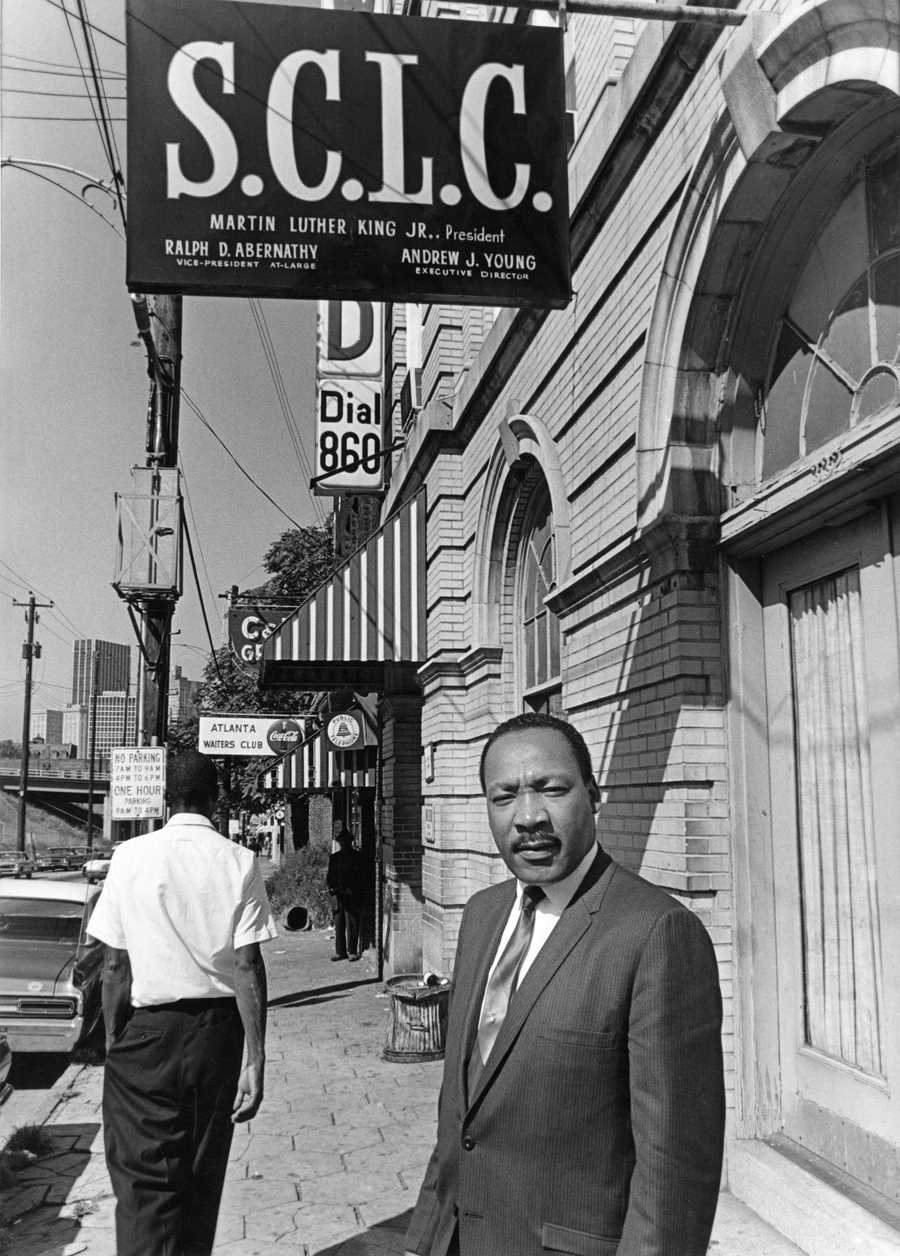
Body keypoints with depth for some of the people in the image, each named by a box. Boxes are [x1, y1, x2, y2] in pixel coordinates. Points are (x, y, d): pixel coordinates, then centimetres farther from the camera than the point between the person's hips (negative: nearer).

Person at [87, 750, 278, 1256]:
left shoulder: (130, 857, -5)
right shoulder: (240, 863, -5)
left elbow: (115, 963, -3)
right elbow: (248, 966, -9)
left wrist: (113, 1041, 8)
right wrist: (255, 1059, -6)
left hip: (146, 1028, -1)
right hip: (216, 1030, 1)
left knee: (143, 1180, 2)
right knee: (203, 1174, 18)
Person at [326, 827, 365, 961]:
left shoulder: (357, 857, 3)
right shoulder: (334, 858, 13)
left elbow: (362, 875, 1)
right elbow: (329, 876, 14)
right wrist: (332, 888, -2)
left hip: (353, 896, -3)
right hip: (339, 895, 3)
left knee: (352, 924, -1)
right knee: (339, 925, 6)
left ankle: (352, 951, 7)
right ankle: (340, 951, 13)